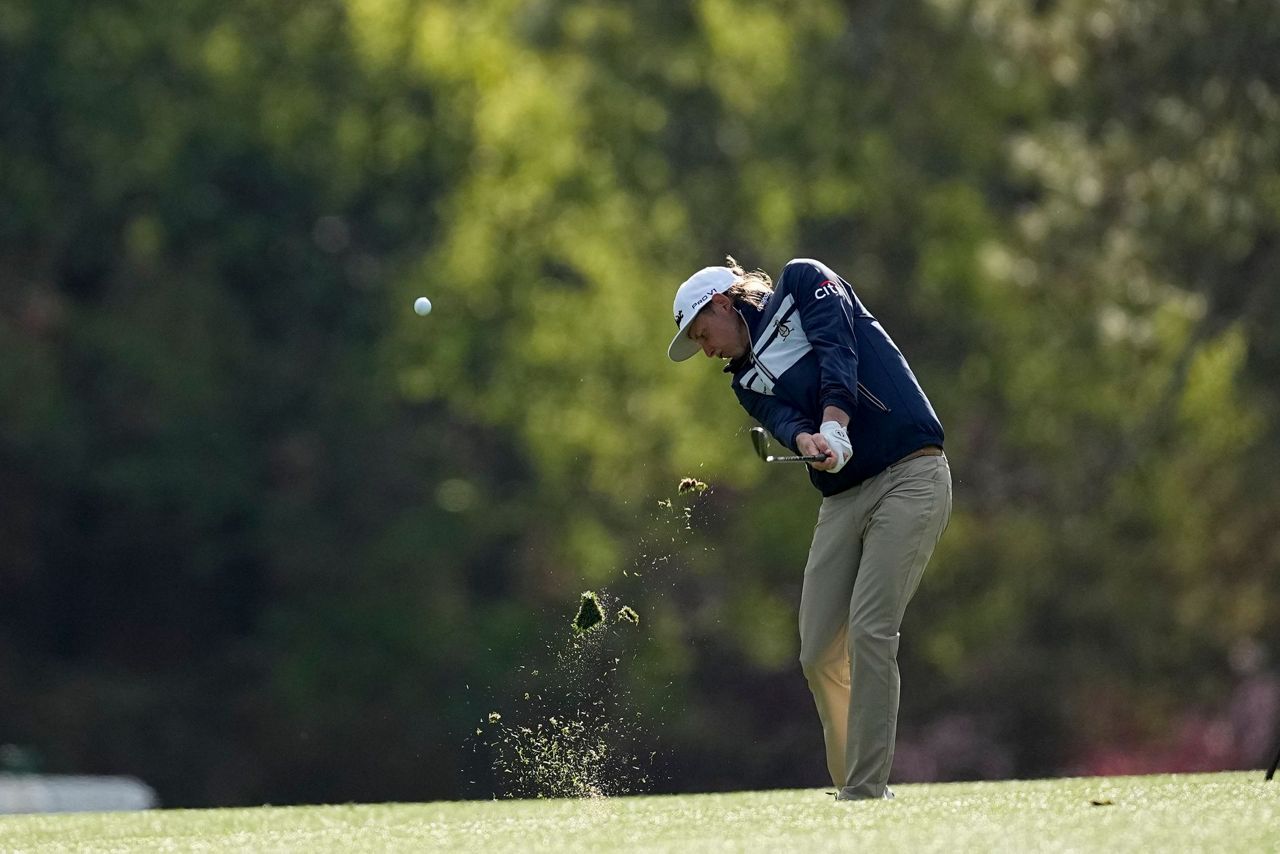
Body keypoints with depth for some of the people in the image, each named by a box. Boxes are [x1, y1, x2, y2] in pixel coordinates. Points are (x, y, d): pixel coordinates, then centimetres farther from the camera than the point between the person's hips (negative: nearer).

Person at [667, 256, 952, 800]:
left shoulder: (803, 282, 6)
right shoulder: (747, 379, 19)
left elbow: (837, 353, -12)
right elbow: (782, 419, -3)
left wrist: (834, 428, -28)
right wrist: (807, 440, -27)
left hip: (910, 475, -7)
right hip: (843, 498, 7)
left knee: (869, 630, -17)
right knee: (819, 654, -1)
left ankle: (867, 792, -16)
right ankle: (852, 790, 12)